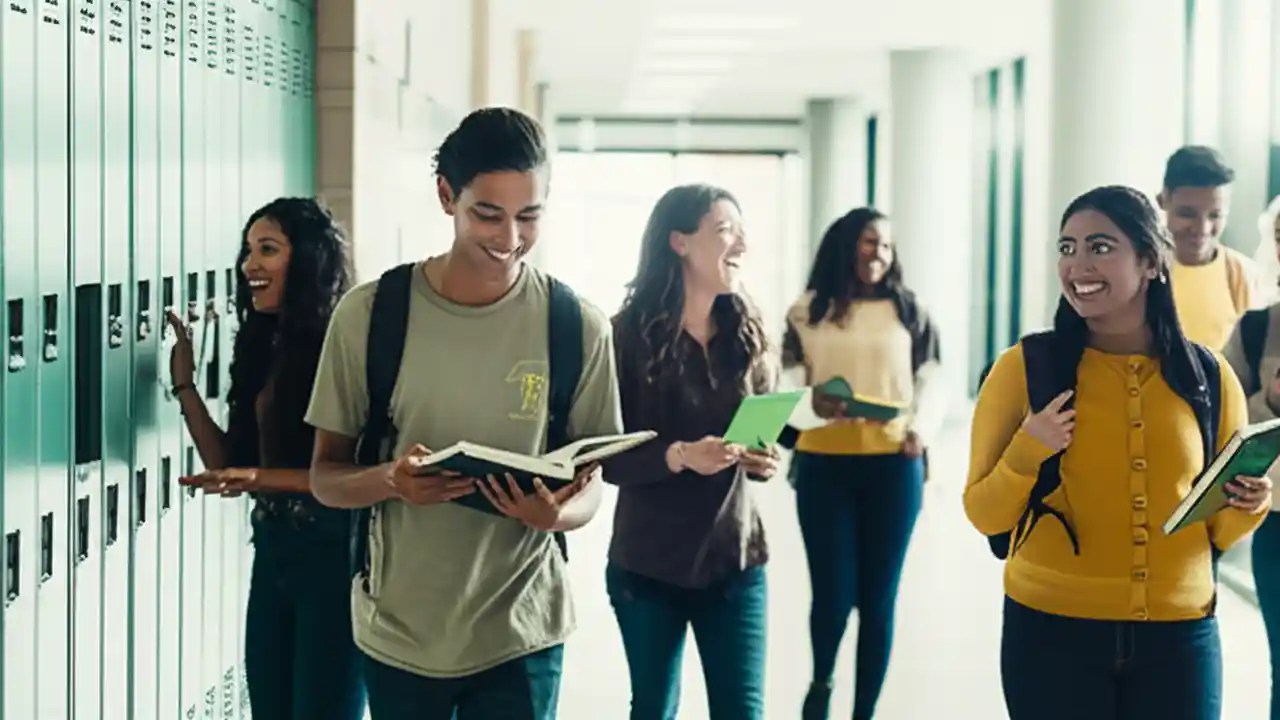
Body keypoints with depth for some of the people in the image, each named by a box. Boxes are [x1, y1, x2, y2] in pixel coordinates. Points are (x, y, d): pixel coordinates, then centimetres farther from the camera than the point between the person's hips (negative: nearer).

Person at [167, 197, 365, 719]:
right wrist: (184, 383, 7)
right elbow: (230, 465, 10)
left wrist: (268, 479, -26)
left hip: (331, 553, -8)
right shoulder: (264, 348, 9)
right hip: (273, 550, 8)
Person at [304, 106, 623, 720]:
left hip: (520, 637, 0)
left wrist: (556, 513, -21)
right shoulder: (369, 314, -7)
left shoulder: (577, 326, -6)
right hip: (396, 634, 1)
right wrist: (391, 481, -23)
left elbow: (590, 483, 2)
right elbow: (325, 476, -1)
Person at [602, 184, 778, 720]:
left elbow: (768, 428, 13)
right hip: (648, 562, -3)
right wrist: (679, 456, -27)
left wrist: (766, 459, -10)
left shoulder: (746, 332, 4)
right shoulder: (630, 334, -9)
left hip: (735, 559, 3)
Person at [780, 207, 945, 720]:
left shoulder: (910, 312, 9)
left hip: (894, 466, 1)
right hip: (823, 465, -1)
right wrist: (811, 404, -17)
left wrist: (920, 429, -12)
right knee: (833, 594, -5)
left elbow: (931, 382, 7)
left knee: (879, 598, 2)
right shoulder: (807, 313, 7)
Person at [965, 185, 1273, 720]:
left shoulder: (1208, 376, 1)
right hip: (1051, 632, -2)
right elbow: (985, 515, -1)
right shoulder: (1024, 368, -5)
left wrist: (1248, 506, -9)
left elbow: (1221, 530, 11)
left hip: (1178, 636, 2)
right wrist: (1025, 455, -17)